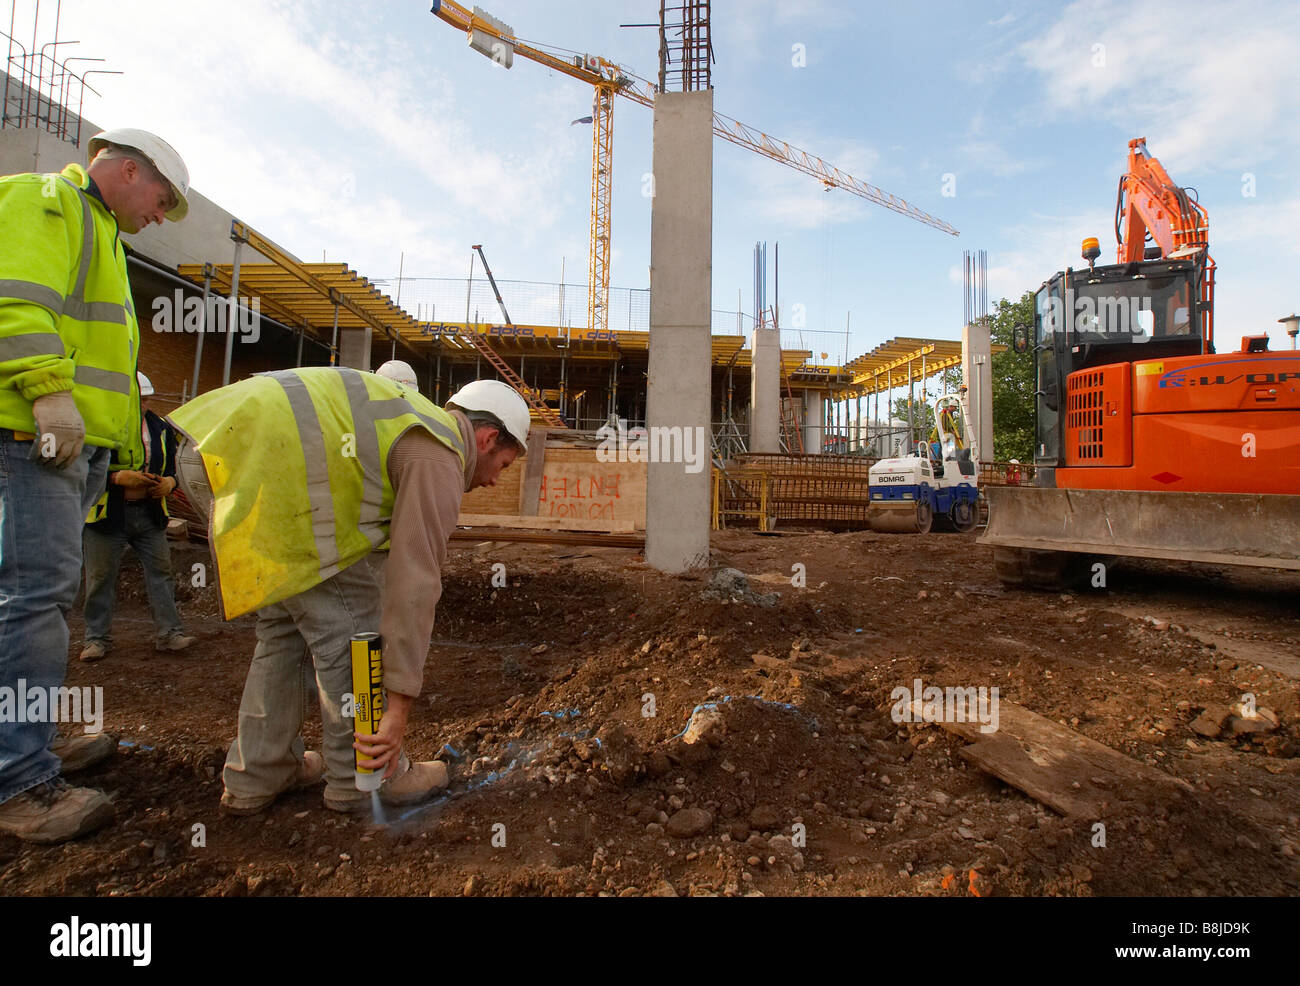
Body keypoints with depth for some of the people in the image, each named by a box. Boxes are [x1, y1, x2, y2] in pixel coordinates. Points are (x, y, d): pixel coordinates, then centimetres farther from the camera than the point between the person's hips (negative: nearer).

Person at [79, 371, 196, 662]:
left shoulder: (160, 428, 10)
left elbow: (172, 466, 16)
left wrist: (168, 482, -6)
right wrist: (120, 477, -23)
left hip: (150, 514, 4)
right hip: (106, 515, -3)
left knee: (161, 571, 2)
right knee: (100, 577, 5)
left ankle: (169, 633, 7)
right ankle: (97, 638, 19)